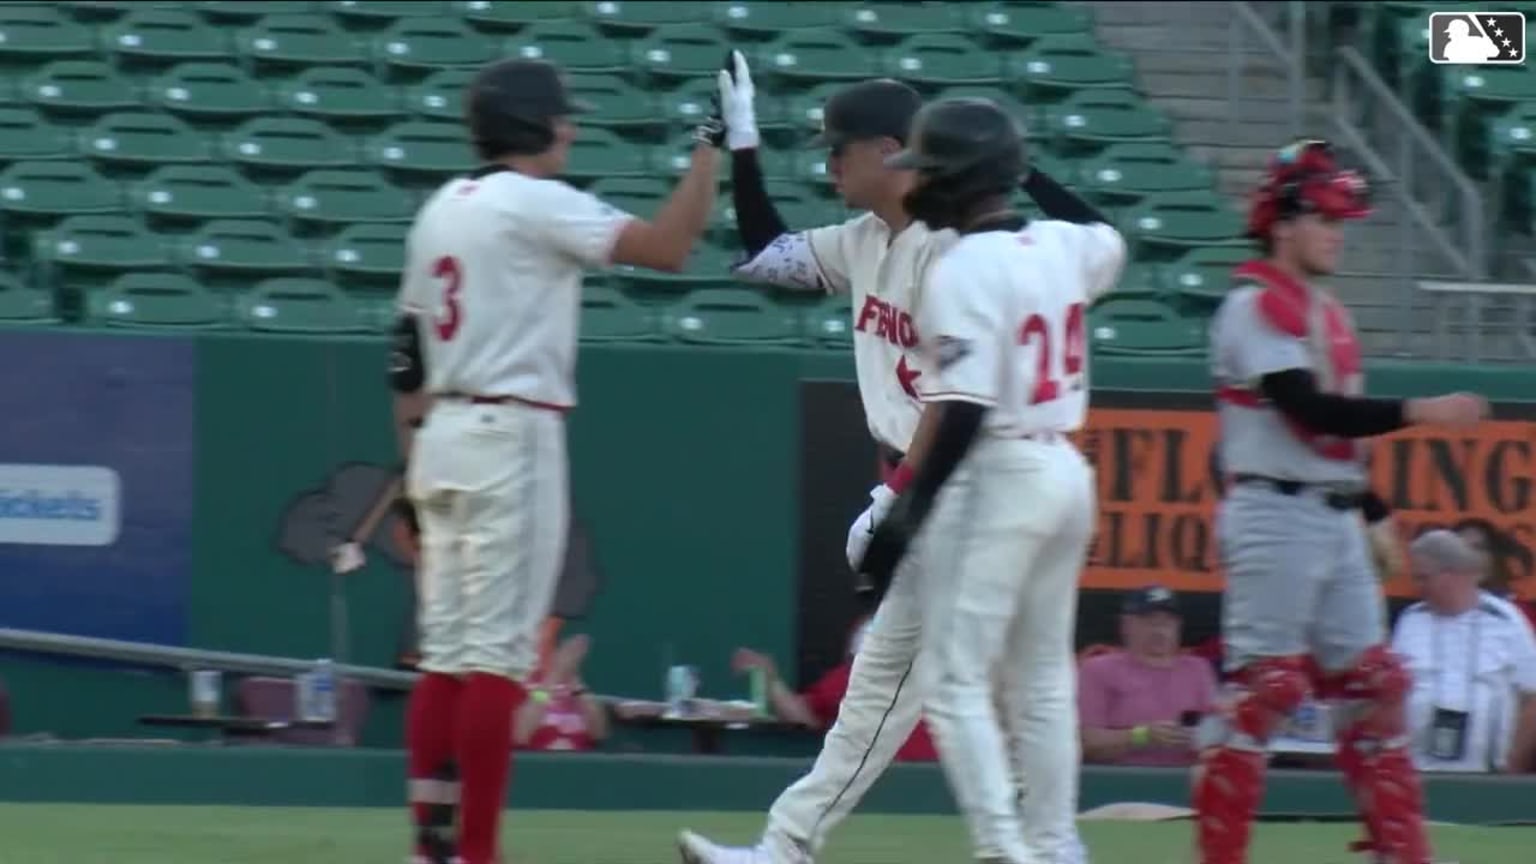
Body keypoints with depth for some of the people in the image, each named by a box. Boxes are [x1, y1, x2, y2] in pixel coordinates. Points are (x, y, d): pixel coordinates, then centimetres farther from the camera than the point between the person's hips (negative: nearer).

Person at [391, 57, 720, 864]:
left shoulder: (440, 209, 15)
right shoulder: (535, 203, -10)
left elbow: (406, 357, 16)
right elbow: (666, 246, -20)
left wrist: (412, 472, 20)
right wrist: (711, 145, -14)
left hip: (442, 434, 8)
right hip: (511, 435, -8)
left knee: (446, 649, 9)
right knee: (497, 651, -8)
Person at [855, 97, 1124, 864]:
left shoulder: (964, 269, -15)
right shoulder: (1063, 248, 7)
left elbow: (966, 412, -21)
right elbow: (1110, 239, 34)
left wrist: (908, 513, -20)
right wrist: (1023, 170, 32)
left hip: (995, 478, -8)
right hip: (1068, 473, 8)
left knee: (957, 678, -6)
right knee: (1042, 681, 16)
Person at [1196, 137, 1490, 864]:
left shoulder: (1327, 314, 17)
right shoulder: (1256, 306, -11)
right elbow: (1306, 410, -22)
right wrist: (1419, 413, -25)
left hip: (1336, 518, 9)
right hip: (1276, 513, -9)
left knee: (1372, 682, 8)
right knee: (1263, 685, -9)